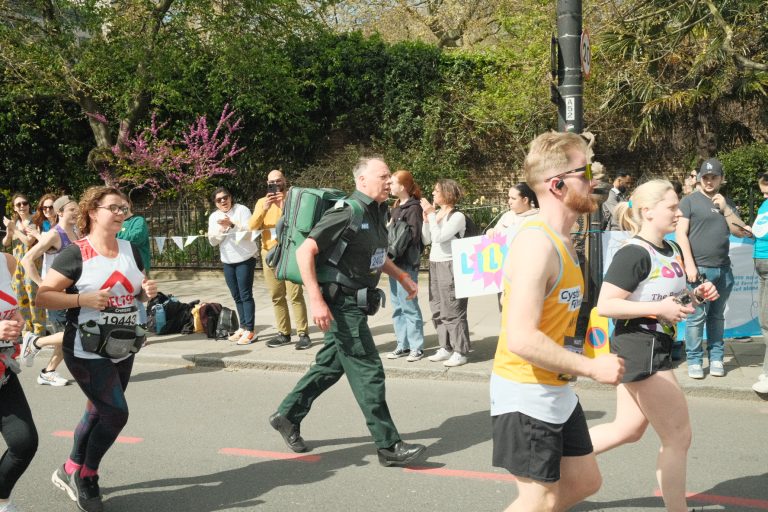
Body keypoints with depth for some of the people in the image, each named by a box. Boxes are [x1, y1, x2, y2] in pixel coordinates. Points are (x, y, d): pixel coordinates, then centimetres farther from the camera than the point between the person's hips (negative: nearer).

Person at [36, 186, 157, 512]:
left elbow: (137, 292, 17)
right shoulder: (75, 254, -14)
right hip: (87, 352, -7)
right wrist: (82, 299, -25)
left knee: (99, 413, 17)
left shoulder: (130, 250, 6)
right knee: (116, 413, -10)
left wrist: (147, 292, -5)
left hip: (122, 350, 7)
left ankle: (70, 471, 37)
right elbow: (43, 296, -13)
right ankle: (85, 477, 12)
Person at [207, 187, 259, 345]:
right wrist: (221, 229, -14)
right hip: (227, 261, 6)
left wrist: (232, 224, -26)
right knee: (237, 296, 10)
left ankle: (250, 331, -10)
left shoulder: (242, 210, -6)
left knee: (246, 295, -9)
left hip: (245, 259, -6)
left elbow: (249, 233, -15)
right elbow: (213, 242, 4)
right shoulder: (214, 217, 8)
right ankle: (243, 328, 18)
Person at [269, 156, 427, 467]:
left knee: (330, 365, 17)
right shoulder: (347, 213, -19)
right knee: (368, 372, -5)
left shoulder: (377, 212, 9)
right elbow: (304, 252, -22)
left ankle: (287, 416, 32)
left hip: (357, 302, 10)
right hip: (343, 304, -10)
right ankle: (389, 446, 2)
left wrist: (401, 276, 16)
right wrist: (316, 300, -26)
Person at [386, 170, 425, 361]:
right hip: (394, 262, 8)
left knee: (409, 306, -4)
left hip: (407, 263, -8)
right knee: (397, 306, 11)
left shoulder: (414, 208, -9)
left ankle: (417, 347, 4)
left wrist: (393, 230, -12)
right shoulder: (397, 207, 15)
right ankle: (403, 345, 18)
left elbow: (414, 235, -16)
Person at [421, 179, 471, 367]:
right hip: (434, 265, 8)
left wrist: (431, 214, -16)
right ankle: (446, 348, 20)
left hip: (450, 266, -8)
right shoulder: (436, 214, 9)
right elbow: (426, 240, 9)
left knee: (453, 311, -5)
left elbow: (439, 237, -21)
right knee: (438, 310, 11)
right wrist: (426, 219, 0)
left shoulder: (457, 216, -10)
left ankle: (460, 352, 1)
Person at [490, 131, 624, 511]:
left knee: (584, 481, 18)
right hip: (526, 391, -10)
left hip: (556, 390, 10)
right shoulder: (537, 243, -23)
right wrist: (592, 368, -22)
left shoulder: (561, 240, 9)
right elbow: (522, 339, -30)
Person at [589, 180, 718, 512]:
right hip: (641, 349, -10)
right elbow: (605, 305, -23)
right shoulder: (633, 253, -19)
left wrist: (696, 295, 3)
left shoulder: (671, 251, 10)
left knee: (628, 430, 17)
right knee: (678, 437, 0)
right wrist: (658, 309, -26)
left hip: (656, 349, 10)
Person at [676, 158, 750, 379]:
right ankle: (694, 361, 1)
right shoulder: (690, 201, 2)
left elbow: (741, 232, 10)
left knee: (717, 316, 8)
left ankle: (716, 358, 15)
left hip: (723, 270, 4)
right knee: (696, 317, -6)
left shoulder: (726, 203, 17)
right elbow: (680, 234, -5)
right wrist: (689, 265, -13)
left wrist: (725, 209, -3)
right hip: (699, 269, -4)